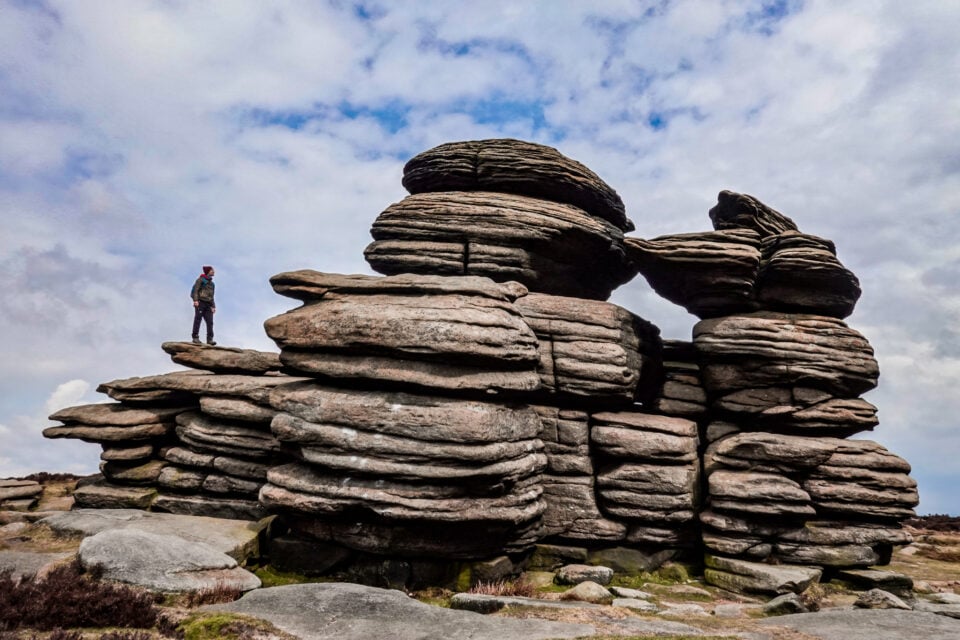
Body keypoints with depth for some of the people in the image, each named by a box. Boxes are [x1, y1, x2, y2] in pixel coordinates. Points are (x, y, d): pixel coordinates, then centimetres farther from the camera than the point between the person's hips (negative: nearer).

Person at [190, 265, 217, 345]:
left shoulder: (211, 283, 25)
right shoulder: (200, 279, 5)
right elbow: (195, 290, -7)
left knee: (210, 322, -6)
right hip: (200, 303, -6)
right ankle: (195, 338, -6)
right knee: (198, 320, -7)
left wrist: (213, 306, 16)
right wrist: (195, 300, -20)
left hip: (208, 304, 6)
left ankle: (210, 339, -11)